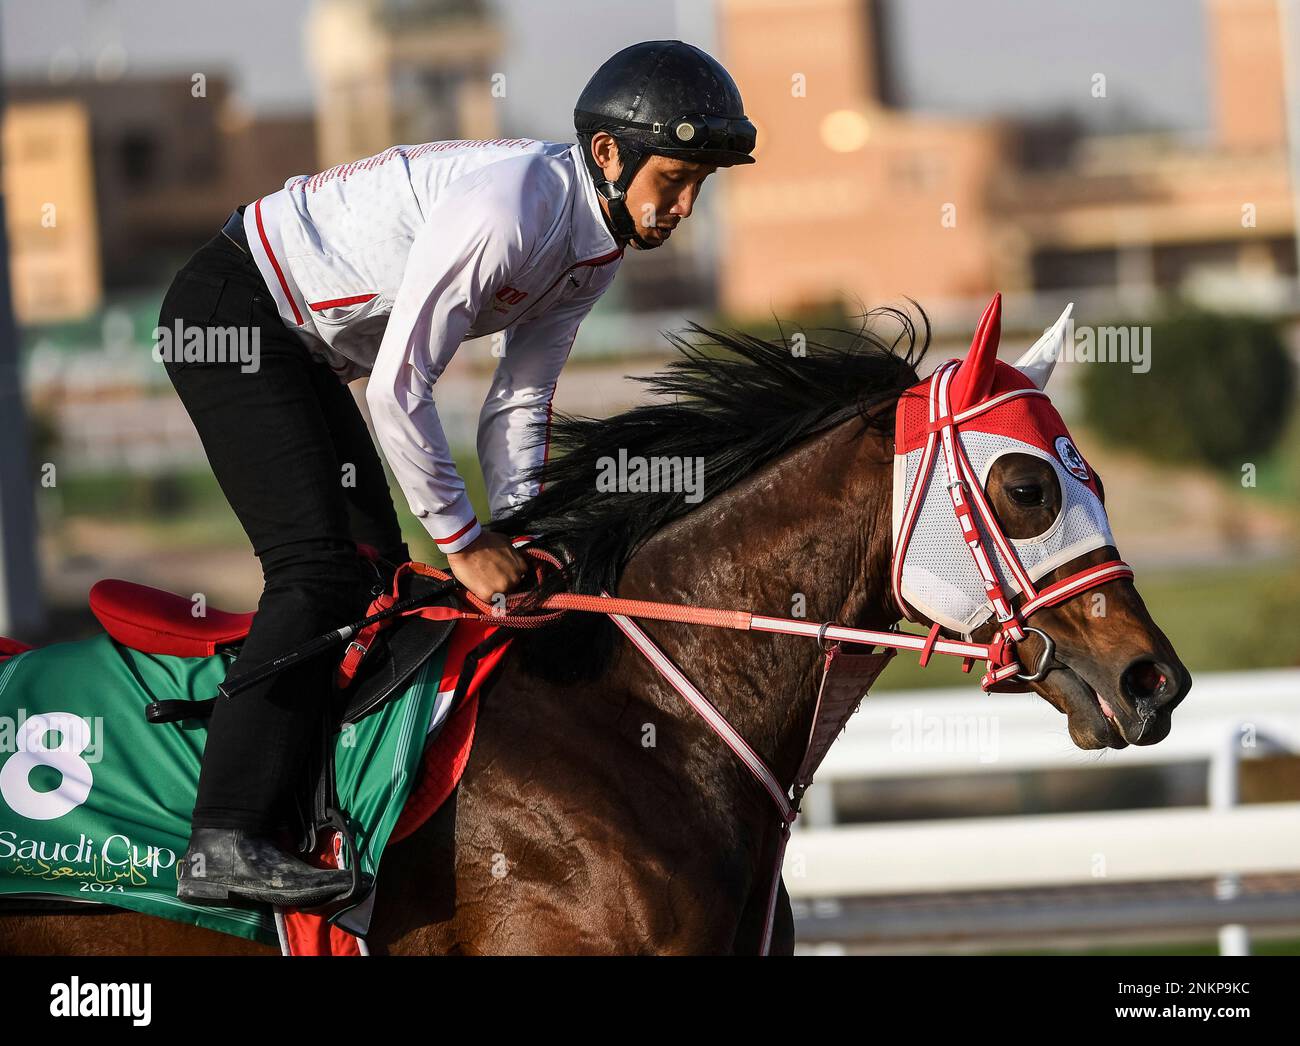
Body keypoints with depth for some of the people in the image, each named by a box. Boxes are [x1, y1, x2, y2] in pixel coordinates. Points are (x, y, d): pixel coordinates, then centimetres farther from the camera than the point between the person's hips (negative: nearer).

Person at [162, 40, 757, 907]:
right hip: (229, 307, -10)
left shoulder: (600, 247, 1)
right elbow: (398, 390, -27)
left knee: (380, 575, 8)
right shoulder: (505, 207, -29)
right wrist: (466, 542, -20)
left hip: (302, 342, 10)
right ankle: (226, 842, -26)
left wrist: (512, 532, -6)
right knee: (320, 567, -20)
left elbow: (519, 402, 7)